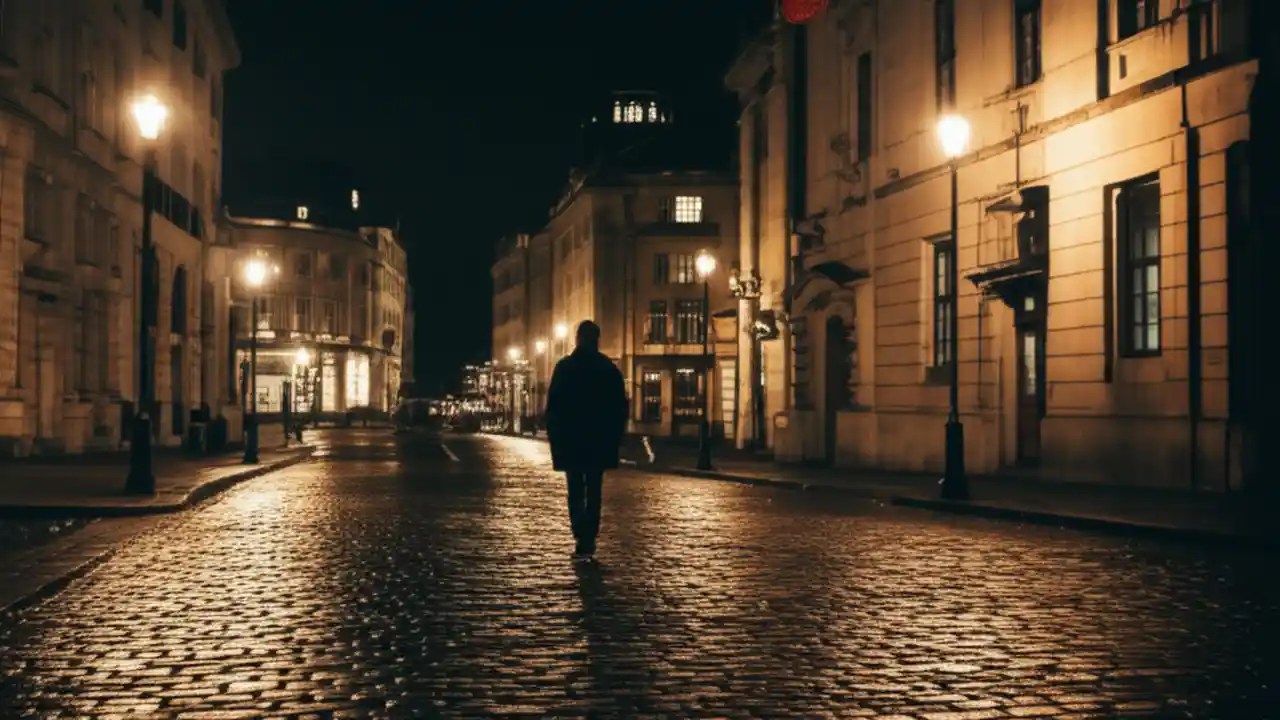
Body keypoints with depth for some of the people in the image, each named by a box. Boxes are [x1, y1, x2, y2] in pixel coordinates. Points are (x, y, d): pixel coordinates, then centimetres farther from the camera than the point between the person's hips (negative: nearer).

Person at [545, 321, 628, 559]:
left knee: (576, 490, 4)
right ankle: (589, 539, 5)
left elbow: (553, 405, -5)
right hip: (600, 440, 1)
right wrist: (616, 437, 8)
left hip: (570, 440, -1)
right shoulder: (609, 369, 0)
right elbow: (620, 406, 1)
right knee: (594, 490, 10)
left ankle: (582, 538, -13)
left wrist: (554, 437, 2)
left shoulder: (564, 367, -4)